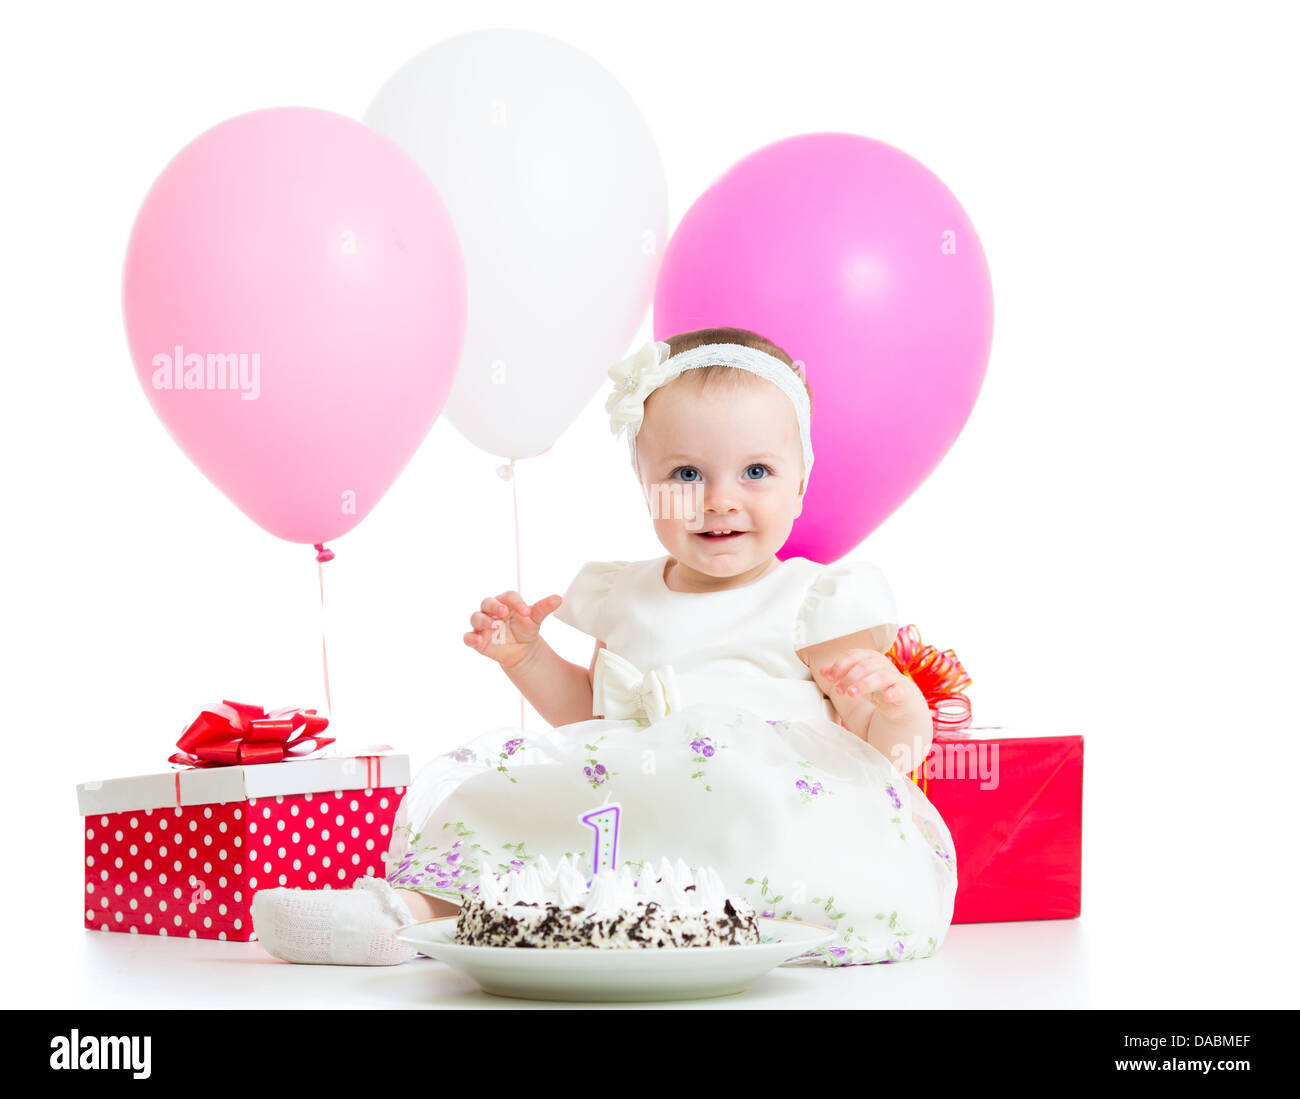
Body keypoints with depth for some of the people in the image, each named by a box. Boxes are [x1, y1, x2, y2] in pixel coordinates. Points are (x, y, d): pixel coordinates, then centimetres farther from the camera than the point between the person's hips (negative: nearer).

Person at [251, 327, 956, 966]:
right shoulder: (626, 599, 19)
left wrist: (892, 701, -22)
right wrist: (527, 657, 18)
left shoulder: (816, 604, 3)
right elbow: (591, 713, 33)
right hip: (626, 795, 5)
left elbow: (899, 749, 0)